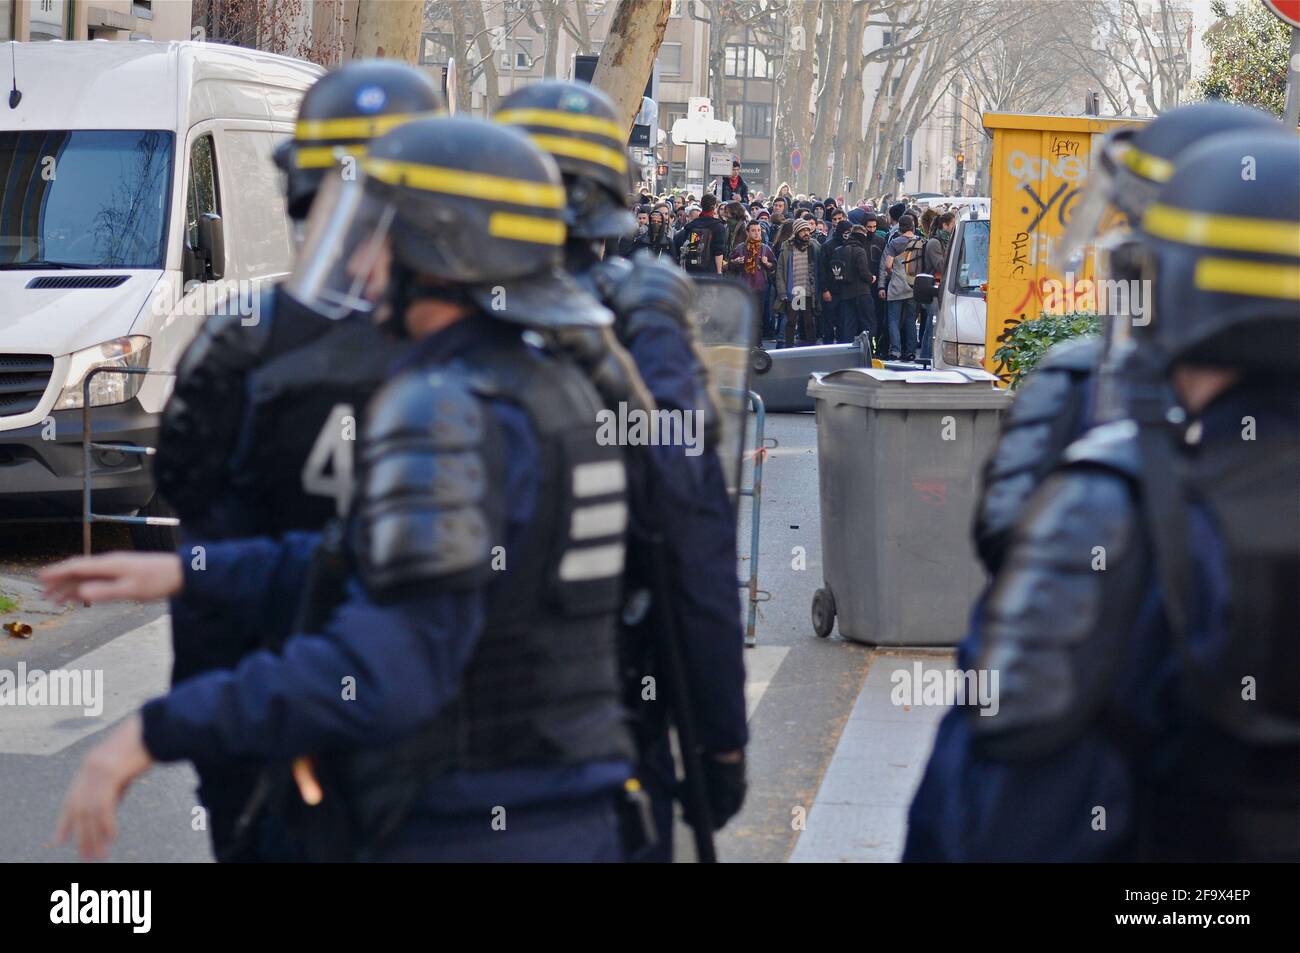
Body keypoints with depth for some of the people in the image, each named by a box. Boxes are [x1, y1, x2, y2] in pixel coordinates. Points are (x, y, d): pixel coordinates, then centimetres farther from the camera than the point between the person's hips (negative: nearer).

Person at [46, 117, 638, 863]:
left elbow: (391, 666, -30)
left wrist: (158, 731, -25)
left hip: (462, 837, -9)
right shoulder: (558, 390, 10)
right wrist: (186, 572, 20)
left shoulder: (445, 412, -19)